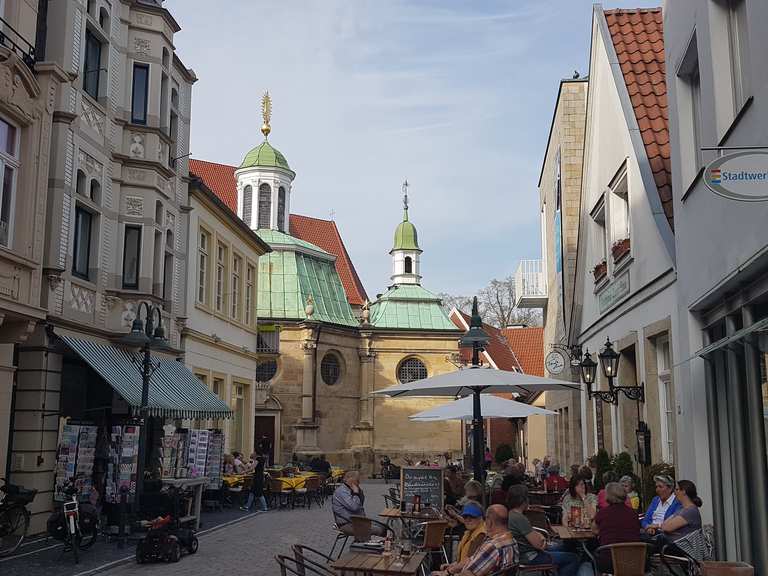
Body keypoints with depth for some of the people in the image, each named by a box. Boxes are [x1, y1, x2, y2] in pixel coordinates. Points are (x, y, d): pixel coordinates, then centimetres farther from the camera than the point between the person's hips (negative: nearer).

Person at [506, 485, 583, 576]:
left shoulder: (510, 514, 6)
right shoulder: (519, 518, -25)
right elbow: (538, 544, -23)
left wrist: (541, 536, -5)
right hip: (530, 558, -10)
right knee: (573, 559, -7)